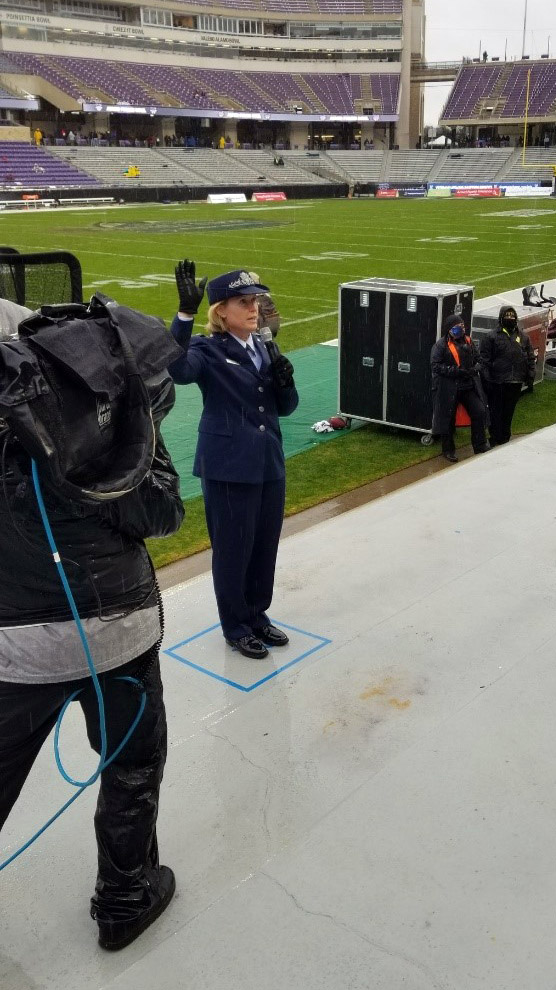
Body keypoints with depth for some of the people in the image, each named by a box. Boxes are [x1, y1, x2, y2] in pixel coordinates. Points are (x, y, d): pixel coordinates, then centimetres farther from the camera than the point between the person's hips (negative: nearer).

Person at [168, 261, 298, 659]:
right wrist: (186, 312, -43)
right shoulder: (208, 350, -10)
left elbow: (285, 408, 12)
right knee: (233, 548, 7)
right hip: (228, 466, -6)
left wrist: (285, 382, -10)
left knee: (266, 545, 16)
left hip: (269, 462, 6)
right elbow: (176, 369, -34)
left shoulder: (263, 347, 8)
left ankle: (257, 614, 36)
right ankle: (235, 626, 26)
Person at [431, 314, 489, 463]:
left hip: (469, 387, 5)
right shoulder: (441, 345, -8)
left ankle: (480, 446, 12)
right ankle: (448, 450, 19)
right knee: (448, 418, 3)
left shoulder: (468, 342, 11)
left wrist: (475, 369, -2)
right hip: (448, 388, -5)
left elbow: (478, 360, 21)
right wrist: (456, 371, -20)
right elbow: (435, 366, -14)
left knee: (479, 412, -1)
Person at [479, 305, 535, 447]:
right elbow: (485, 360, -6)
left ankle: (505, 438, 25)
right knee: (496, 413, 0)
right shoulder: (491, 337, -2)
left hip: (515, 382, 4)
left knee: (509, 412, 13)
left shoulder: (523, 337, 11)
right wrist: (487, 379, -12)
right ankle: (495, 440, 9)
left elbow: (530, 358, 14)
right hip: (497, 382, -4)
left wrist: (530, 377, 6)